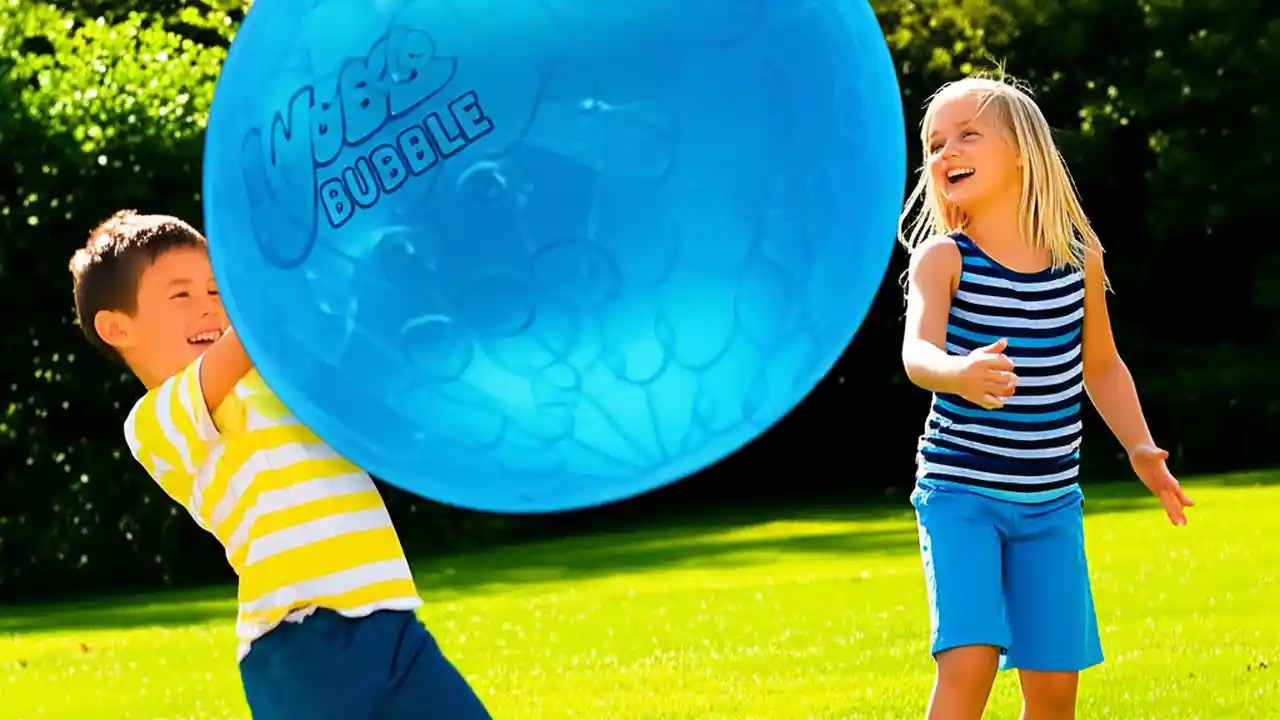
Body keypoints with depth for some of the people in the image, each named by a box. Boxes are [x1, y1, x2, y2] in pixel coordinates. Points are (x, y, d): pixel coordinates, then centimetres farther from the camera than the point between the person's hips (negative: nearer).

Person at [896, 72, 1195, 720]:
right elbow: (917, 352, -27)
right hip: (960, 494, -4)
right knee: (969, 661, -18)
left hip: (1051, 502, 4)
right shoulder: (944, 258, -9)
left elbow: (1100, 364, 16)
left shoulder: (1079, 253, 2)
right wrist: (958, 374, -49)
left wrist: (1140, 447, 5)